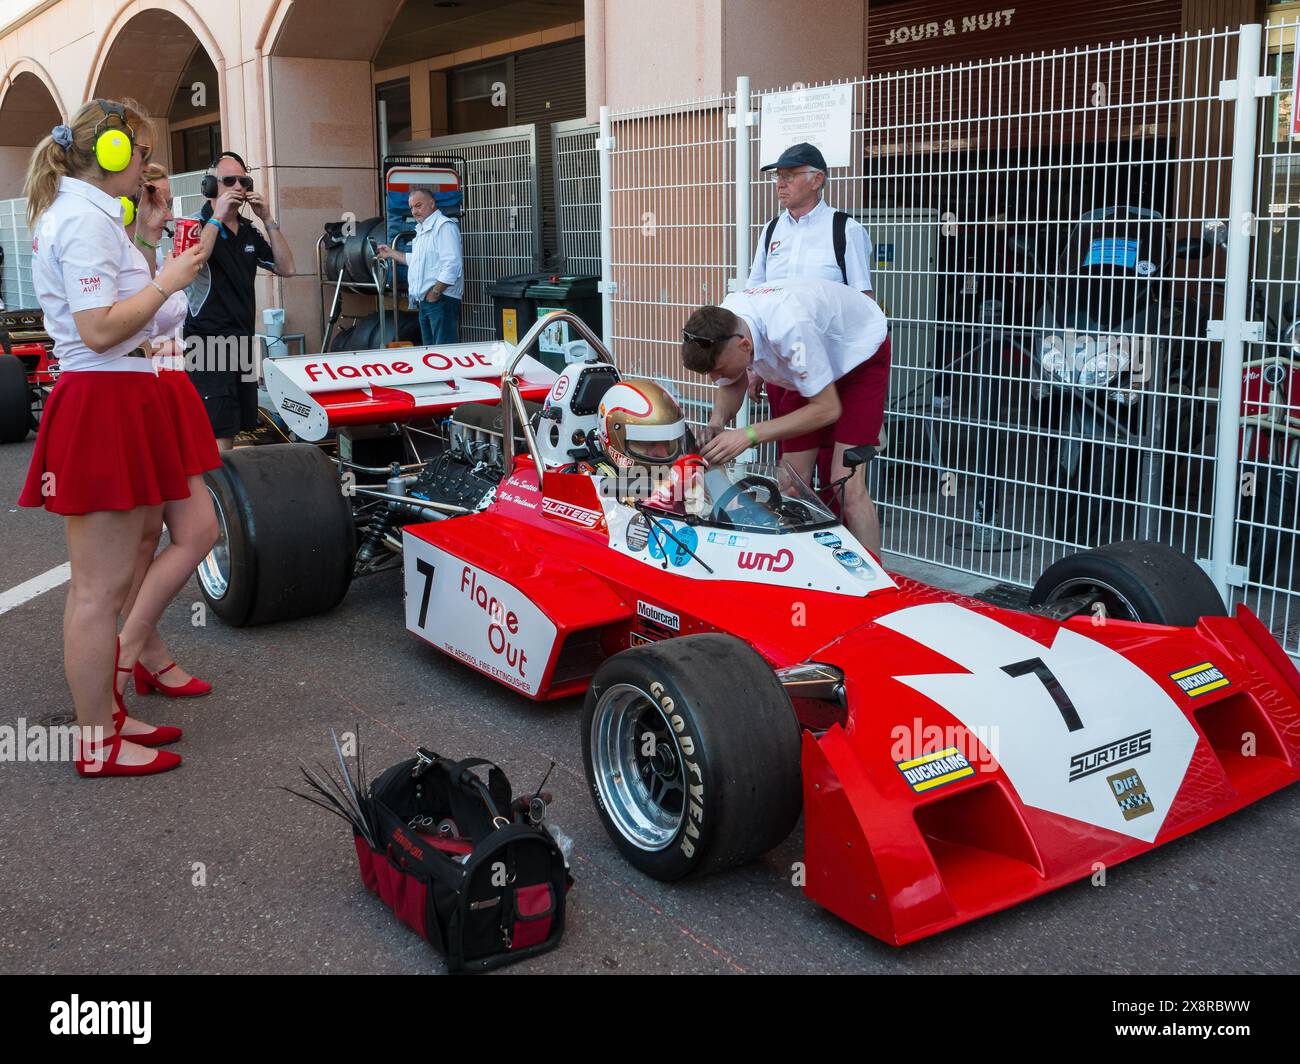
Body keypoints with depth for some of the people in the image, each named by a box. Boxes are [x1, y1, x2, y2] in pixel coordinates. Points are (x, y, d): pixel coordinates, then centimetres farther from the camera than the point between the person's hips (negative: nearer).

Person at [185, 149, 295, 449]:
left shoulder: (250, 231, 16)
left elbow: (286, 268, 9)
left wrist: (268, 221, 1)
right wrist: (218, 217, -17)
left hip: (242, 340, 7)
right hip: (209, 342, -7)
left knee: (234, 429, 13)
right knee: (219, 434, -14)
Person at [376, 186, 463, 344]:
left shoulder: (444, 226, -12)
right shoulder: (422, 230, 21)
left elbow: (452, 265, -22)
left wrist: (435, 292, -20)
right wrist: (392, 253, 30)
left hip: (442, 300, -10)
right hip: (425, 302, 10)